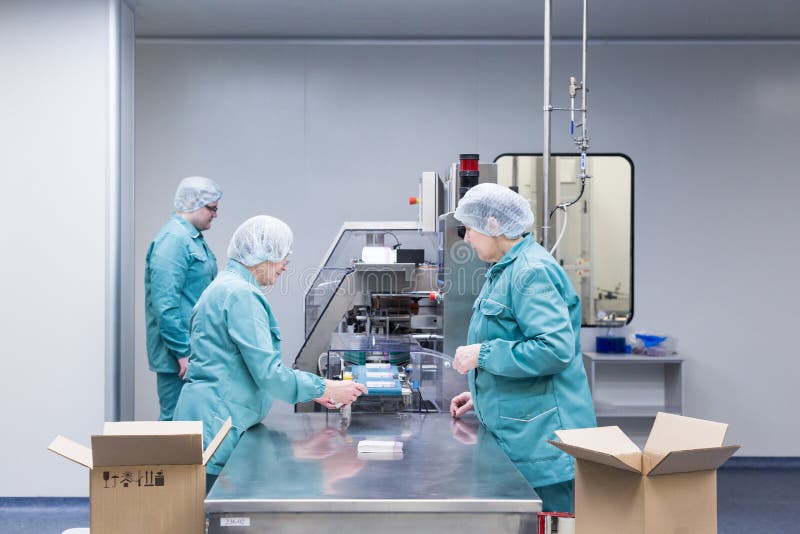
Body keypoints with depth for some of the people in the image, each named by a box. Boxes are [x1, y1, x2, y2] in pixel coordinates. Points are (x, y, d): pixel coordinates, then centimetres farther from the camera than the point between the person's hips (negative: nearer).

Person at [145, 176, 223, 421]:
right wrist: (183, 352, -22)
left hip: (197, 351, 10)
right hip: (179, 355, -10)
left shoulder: (194, 239, 16)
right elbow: (165, 303, -22)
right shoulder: (173, 239, -15)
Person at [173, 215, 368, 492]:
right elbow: (268, 372, -20)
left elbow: (256, 365, 22)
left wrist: (312, 389, 18)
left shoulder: (226, 286, 18)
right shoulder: (241, 295, -15)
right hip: (215, 422, -10)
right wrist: (326, 389, -10)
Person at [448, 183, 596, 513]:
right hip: (516, 433, 10)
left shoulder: (532, 272, -17)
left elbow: (555, 348, -27)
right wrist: (482, 394, 23)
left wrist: (483, 354, -19)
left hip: (541, 437, -10)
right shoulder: (505, 270, 15)